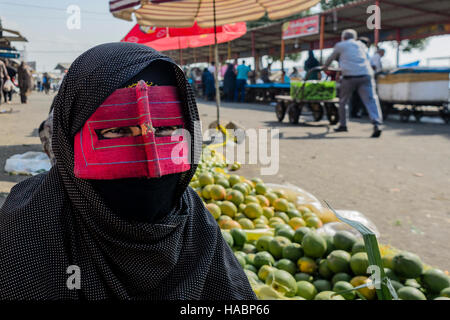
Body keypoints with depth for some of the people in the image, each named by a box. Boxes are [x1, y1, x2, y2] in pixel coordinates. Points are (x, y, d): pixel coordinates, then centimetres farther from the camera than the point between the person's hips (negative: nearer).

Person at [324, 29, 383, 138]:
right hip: (366, 75, 2)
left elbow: (330, 59, 29)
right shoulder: (361, 45, 27)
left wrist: (324, 67, 49)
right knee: (371, 100, -8)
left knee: (343, 101, 16)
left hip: (350, 76, -2)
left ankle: (343, 125, 22)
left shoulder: (340, 45, 17)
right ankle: (376, 124, -25)